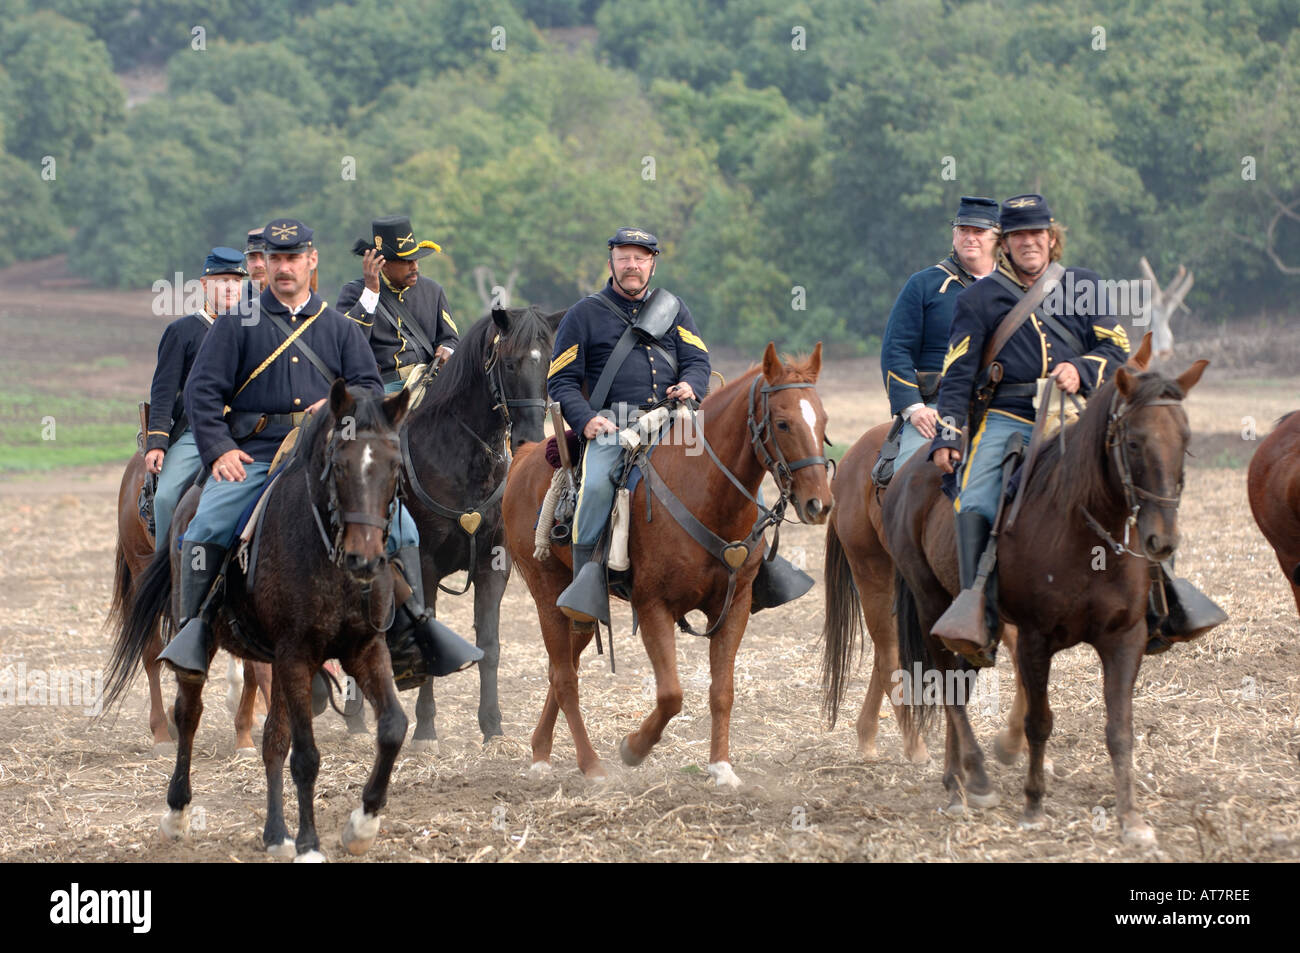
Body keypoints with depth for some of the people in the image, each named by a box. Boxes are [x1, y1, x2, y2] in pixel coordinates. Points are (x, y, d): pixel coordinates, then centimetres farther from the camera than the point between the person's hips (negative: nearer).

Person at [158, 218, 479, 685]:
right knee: (208, 522, -27)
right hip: (255, 454, -2)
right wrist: (219, 448, -11)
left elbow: (369, 386, 11)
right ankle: (194, 627, -20)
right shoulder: (238, 325, 10)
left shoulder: (339, 328, 17)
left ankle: (412, 625, -8)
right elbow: (202, 390, 4)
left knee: (396, 518, -15)